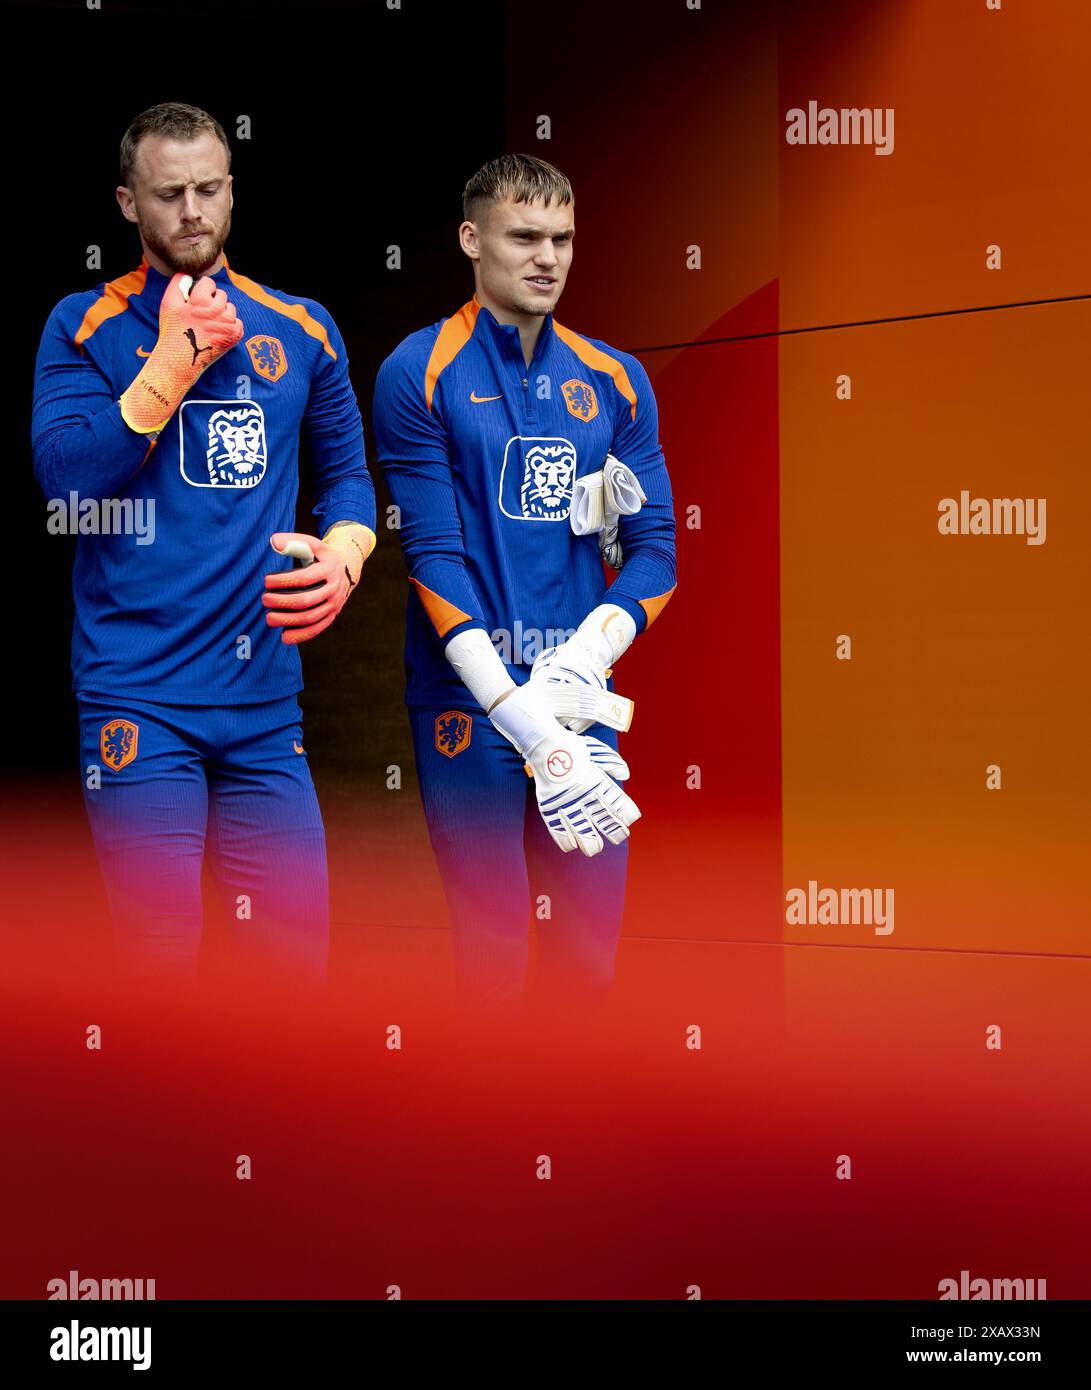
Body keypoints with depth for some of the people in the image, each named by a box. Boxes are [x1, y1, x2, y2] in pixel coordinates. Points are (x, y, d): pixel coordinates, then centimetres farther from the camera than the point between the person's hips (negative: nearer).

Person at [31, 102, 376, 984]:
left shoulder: (299, 330, 12)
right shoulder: (85, 327, 3)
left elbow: (348, 472, 17)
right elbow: (64, 475, -9)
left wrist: (341, 558, -3)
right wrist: (174, 361, -11)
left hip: (266, 696, 3)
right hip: (139, 694, -3)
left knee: (298, 957, 2)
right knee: (163, 961, -3)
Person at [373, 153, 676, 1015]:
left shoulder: (615, 381, 11)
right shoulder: (422, 373, -2)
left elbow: (654, 549, 7)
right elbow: (433, 555, -8)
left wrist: (580, 664, -11)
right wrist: (518, 710, -17)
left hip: (587, 701, 4)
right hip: (469, 700, -4)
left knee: (591, 957, 6)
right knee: (493, 955, -4)